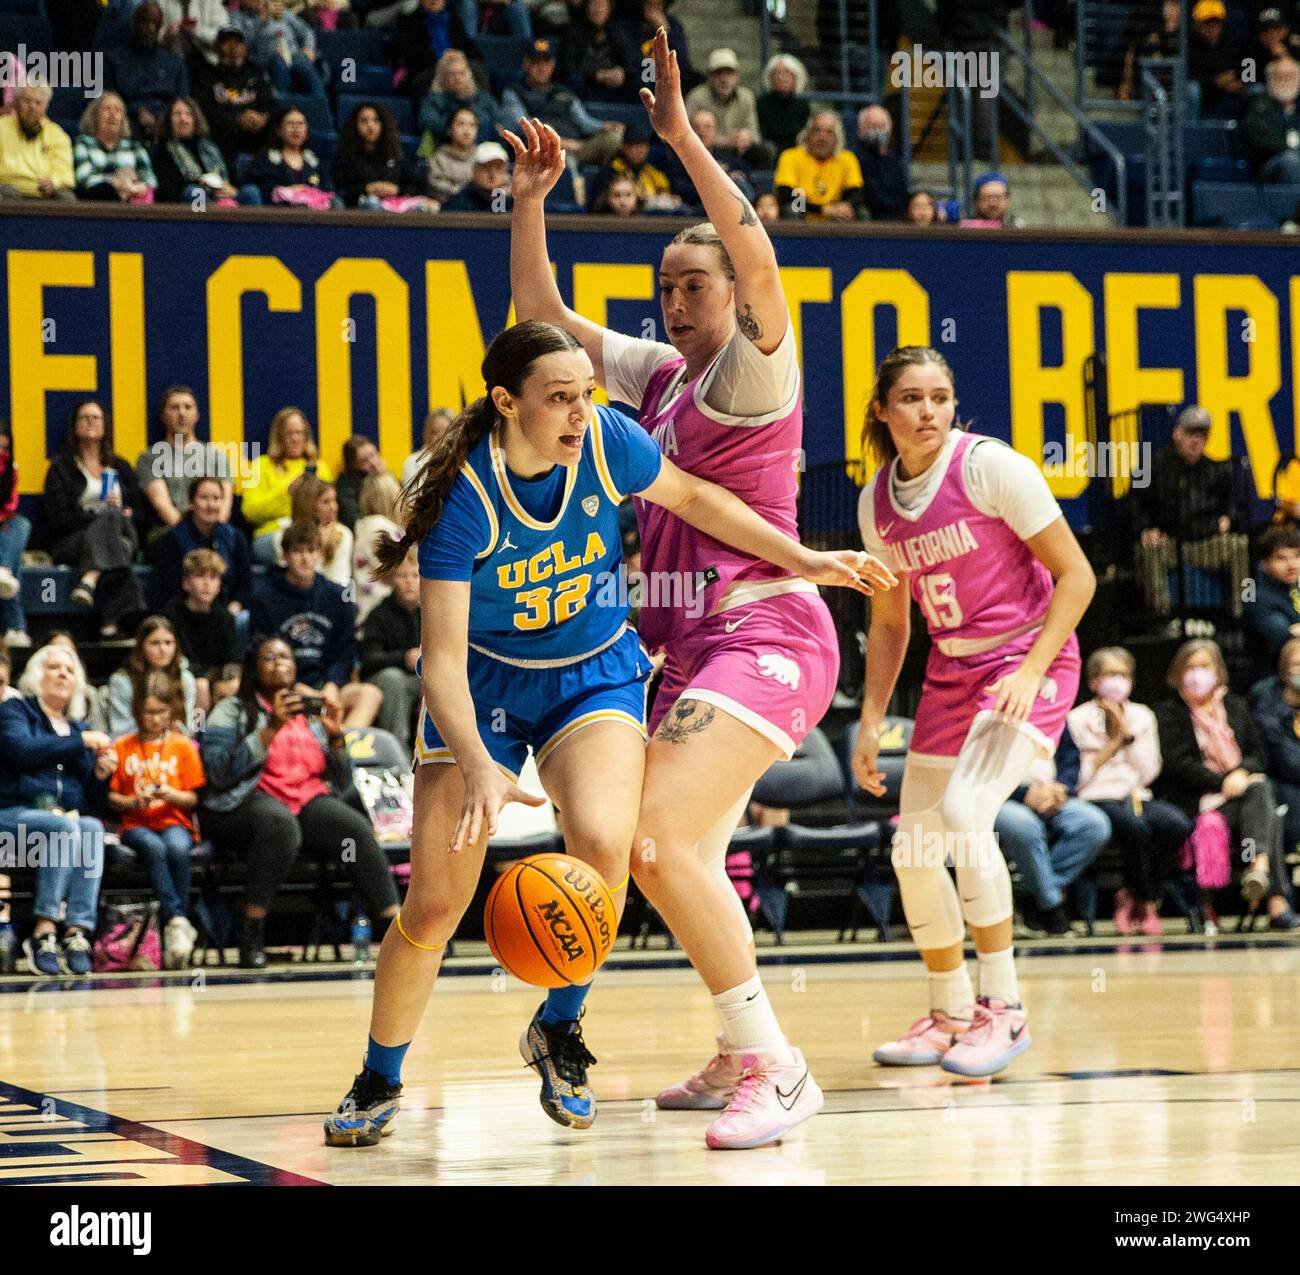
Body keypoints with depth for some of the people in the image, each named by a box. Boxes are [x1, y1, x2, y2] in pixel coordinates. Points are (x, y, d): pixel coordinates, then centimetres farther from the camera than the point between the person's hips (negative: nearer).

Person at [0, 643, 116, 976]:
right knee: (66, 829, -35)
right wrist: (82, 741, -10)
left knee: (93, 828, -30)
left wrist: (100, 776, 0)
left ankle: (78, 933, -40)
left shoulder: (81, 728, 23)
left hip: (70, 820, 4)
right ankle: (45, 930, -39)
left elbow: (93, 804, 22)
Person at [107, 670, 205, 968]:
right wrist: (133, 802, -11)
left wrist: (173, 795, -13)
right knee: (154, 848, -36)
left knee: (177, 848, -36)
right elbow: (112, 798, 8)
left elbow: (193, 799, 7)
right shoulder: (122, 747, 10)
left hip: (174, 822, 0)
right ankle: (177, 921, -41)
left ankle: (174, 924, -33)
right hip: (136, 824, 0)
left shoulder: (183, 746, 10)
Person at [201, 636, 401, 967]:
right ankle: (252, 932, -35)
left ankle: (392, 928, -34)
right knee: (279, 822, -40)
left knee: (356, 828, -28)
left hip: (311, 800, 4)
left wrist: (336, 736, 2)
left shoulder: (313, 714, 23)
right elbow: (219, 772, -8)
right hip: (251, 801, -4)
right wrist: (270, 729, -12)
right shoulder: (232, 710, 10)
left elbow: (342, 784, 19)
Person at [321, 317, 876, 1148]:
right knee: (434, 904, -7)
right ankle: (378, 1084, 20)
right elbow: (443, 659, -29)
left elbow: (690, 496, 6)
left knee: (603, 842, -28)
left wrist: (801, 559, 6)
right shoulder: (464, 497, -26)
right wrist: (478, 767, -44)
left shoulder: (607, 441, -17)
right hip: (482, 684, -2)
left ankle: (559, 1030, -1)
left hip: (594, 674, 2)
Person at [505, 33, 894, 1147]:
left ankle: (774, 1065, -19)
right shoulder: (656, 373, 15)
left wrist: (681, 134, -29)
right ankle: (739, 1059, 35)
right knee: (682, 855, 19)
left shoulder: (754, 369, -7)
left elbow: (759, 259, -26)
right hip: (695, 646, 10)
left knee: (660, 839, -24)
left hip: (765, 636, -10)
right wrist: (530, 200, 9)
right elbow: (541, 311, 21)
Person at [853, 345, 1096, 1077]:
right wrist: (871, 723, 7)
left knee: (964, 813, -26)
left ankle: (1005, 1009, -14)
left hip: (1030, 662, -7)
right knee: (913, 849, 3)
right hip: (951, 673, 7)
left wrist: (1030, 672, -22)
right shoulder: (878, 501, 3)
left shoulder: (990, 466, -15)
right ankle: (950, 1016, 23)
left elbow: (1076, 576, -13)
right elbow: (889, 622, 14)